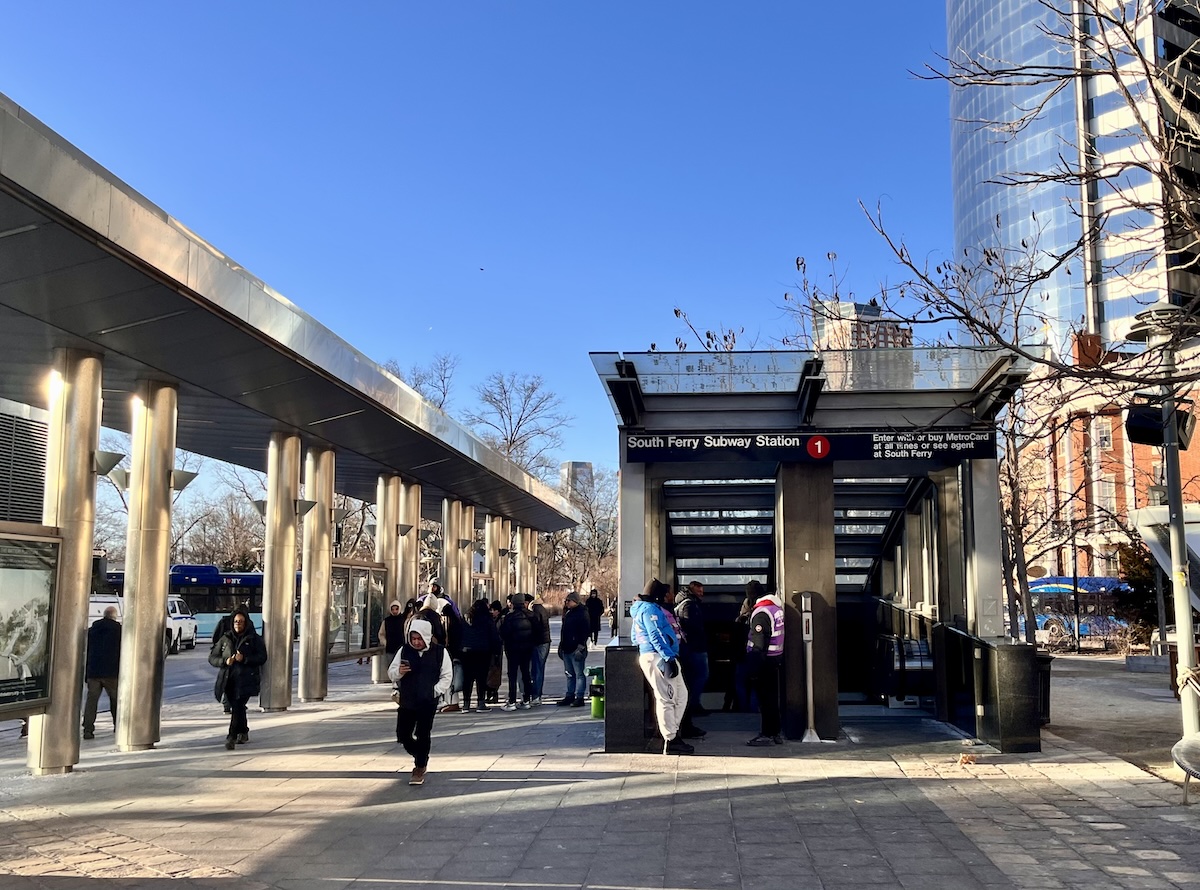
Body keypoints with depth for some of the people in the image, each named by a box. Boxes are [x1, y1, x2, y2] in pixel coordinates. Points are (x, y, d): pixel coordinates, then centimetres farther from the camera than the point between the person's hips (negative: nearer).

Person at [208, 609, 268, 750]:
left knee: (237, 707, -16)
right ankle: (243, 733, 32)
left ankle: (231, 737, -17)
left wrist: (244, 659, -16)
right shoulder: (225, 638, 12)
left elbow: (262, 658, -3)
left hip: (245, 679, -4)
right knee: (237, 707, 13)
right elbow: (212, 657, 11)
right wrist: (224, 661, -9)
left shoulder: (254, 639, 3)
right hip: (228, 679, 4)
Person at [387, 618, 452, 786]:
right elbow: (391, 673, 6)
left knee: (423, 735, -3)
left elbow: (446, 676, 2)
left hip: (428, 702, -3)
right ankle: (420, 757, 32)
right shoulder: (404, 650, 2)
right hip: (407, 701, 3)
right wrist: (399, 672, -16)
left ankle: (420, 769, 12)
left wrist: (436, 691, -11)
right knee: (402, 734, 5)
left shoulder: (439, 652, -3)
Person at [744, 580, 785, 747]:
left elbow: (759, 642, -21)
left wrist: (754, 667, -20)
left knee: (765, 698, -3)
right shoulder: (777, 606, 9)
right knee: (772, 697, 14)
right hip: (777, 657, 9)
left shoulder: (761, 612, -18)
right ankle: (776, 732, 21)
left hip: (764, 659, -9)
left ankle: (767, 734, 0)